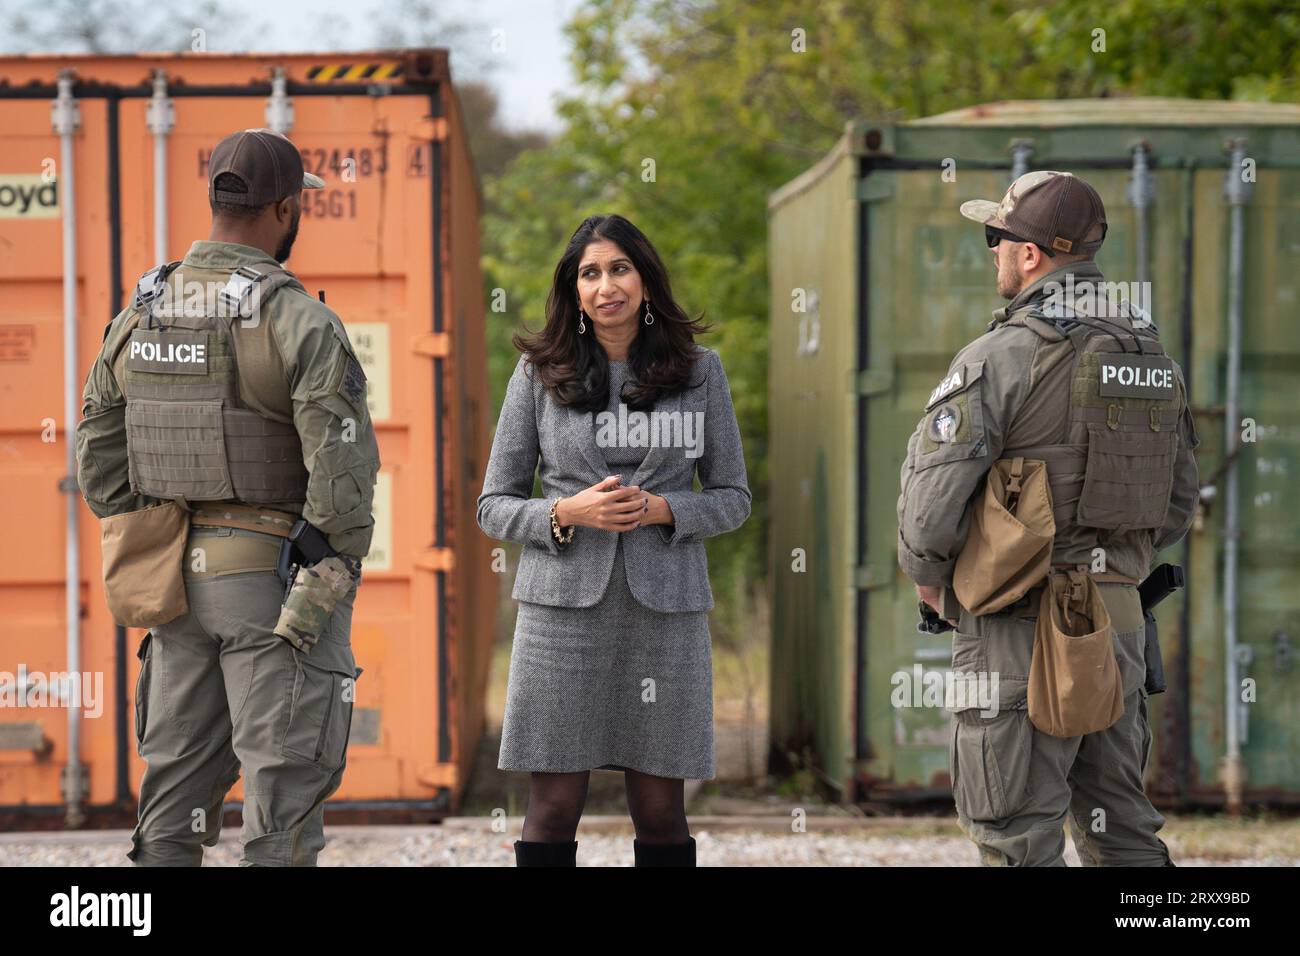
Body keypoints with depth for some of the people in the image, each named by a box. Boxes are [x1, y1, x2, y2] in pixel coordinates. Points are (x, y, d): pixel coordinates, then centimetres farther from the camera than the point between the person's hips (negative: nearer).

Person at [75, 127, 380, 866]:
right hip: (278, 576, -6)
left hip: (181, 577, 6)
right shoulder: (298, 321, -15)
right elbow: (343, 464, -21)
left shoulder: (140, 315, 5)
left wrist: (149, 565, 13)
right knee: (283, 802, -3)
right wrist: (336, 575, -10)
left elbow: (99, 456, 9)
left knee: (176, 796, 13)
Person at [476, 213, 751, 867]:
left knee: (660, 809, 4)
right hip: (564, 605, -1)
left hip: (665, 607, 1)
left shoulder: (699, 370, 7)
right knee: (554, 808, -1)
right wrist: (567, 513, -12)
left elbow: (732, 498, 10)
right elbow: (494, 505, 7)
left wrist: (660, 510, -9)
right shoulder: (539, 373, 5)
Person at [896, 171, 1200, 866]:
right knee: (1122, 834, 14)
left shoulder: (1001, 357, -14)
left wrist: (927, 575, 2)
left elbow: (933, 498, -17)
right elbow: (1178, 504, 16)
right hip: (1118, 618, 7)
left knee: (1019, 842, -1)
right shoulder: (1152, 353, 10)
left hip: (1019, 627, -7)